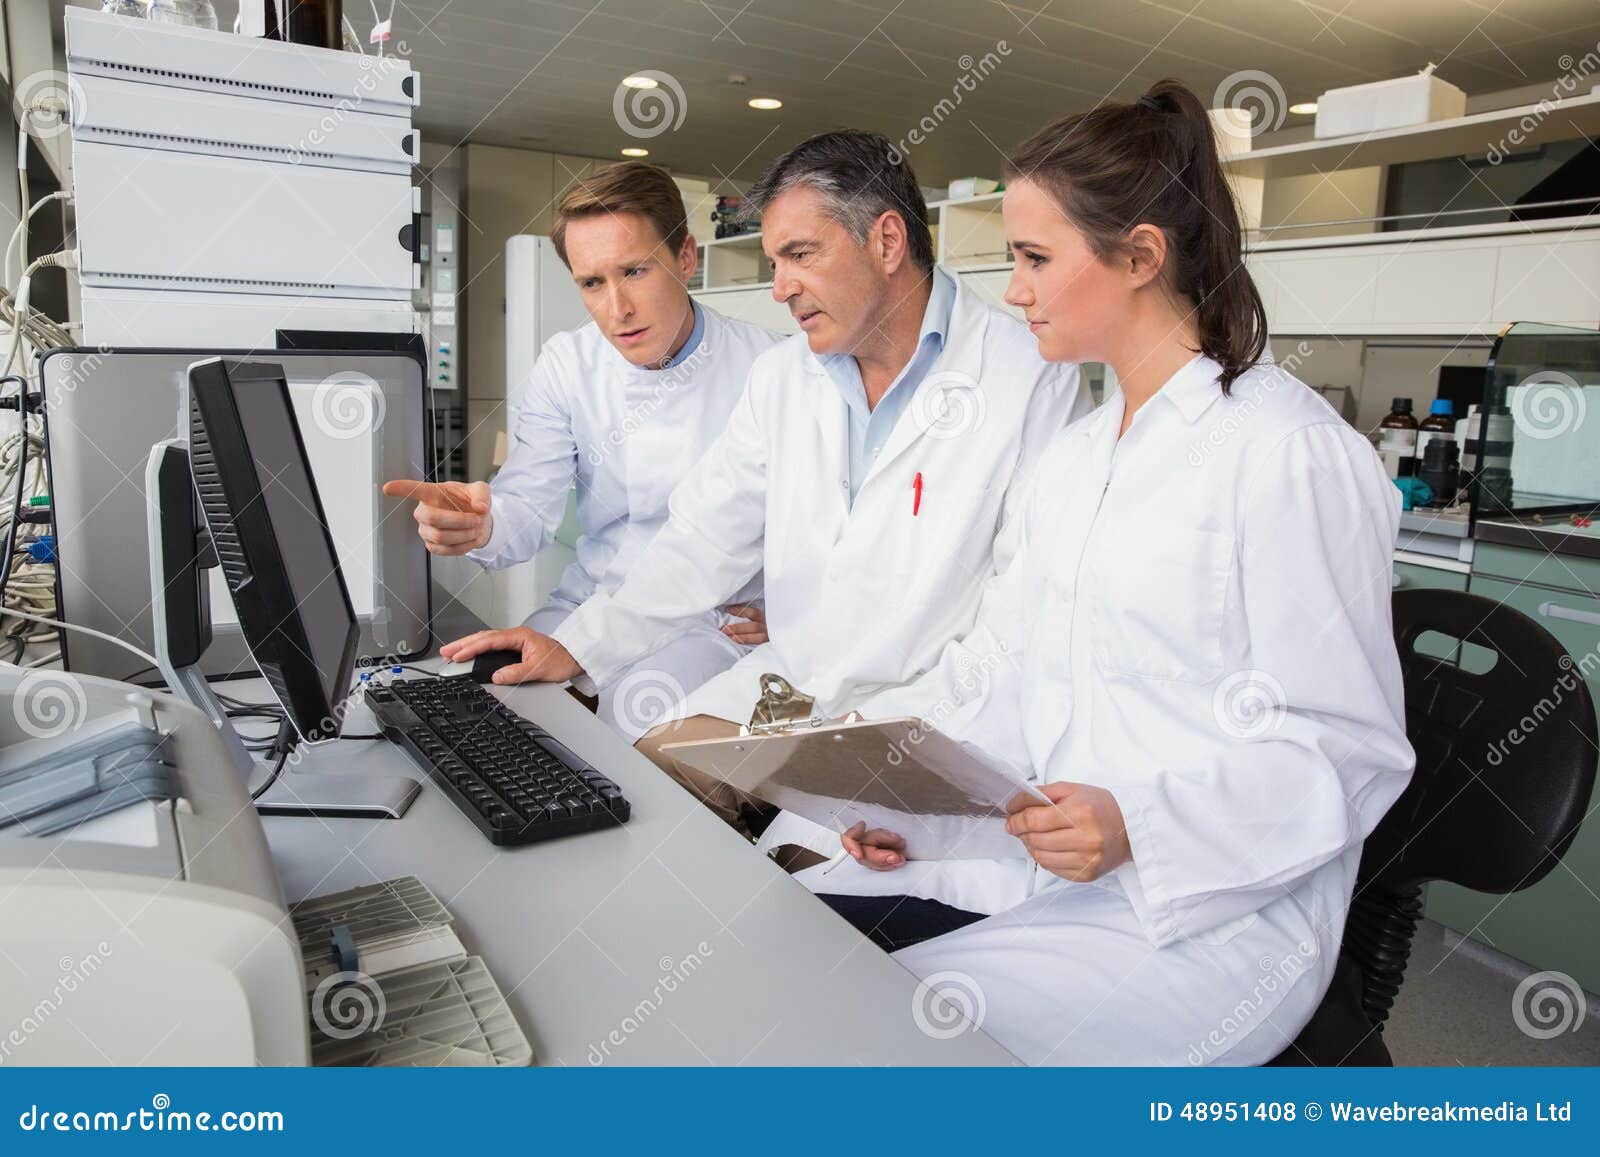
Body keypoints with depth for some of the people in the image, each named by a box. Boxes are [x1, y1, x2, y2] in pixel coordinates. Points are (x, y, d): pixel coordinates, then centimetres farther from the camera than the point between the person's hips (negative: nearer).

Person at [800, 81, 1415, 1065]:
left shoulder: (1294, 455, -14)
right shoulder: (1077, 453, 13)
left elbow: (1346, 749, -15)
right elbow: (1001, 667, 7)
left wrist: (1137, 824, -27)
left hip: (1205, 910, -7)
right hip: (1039, 854, 7)